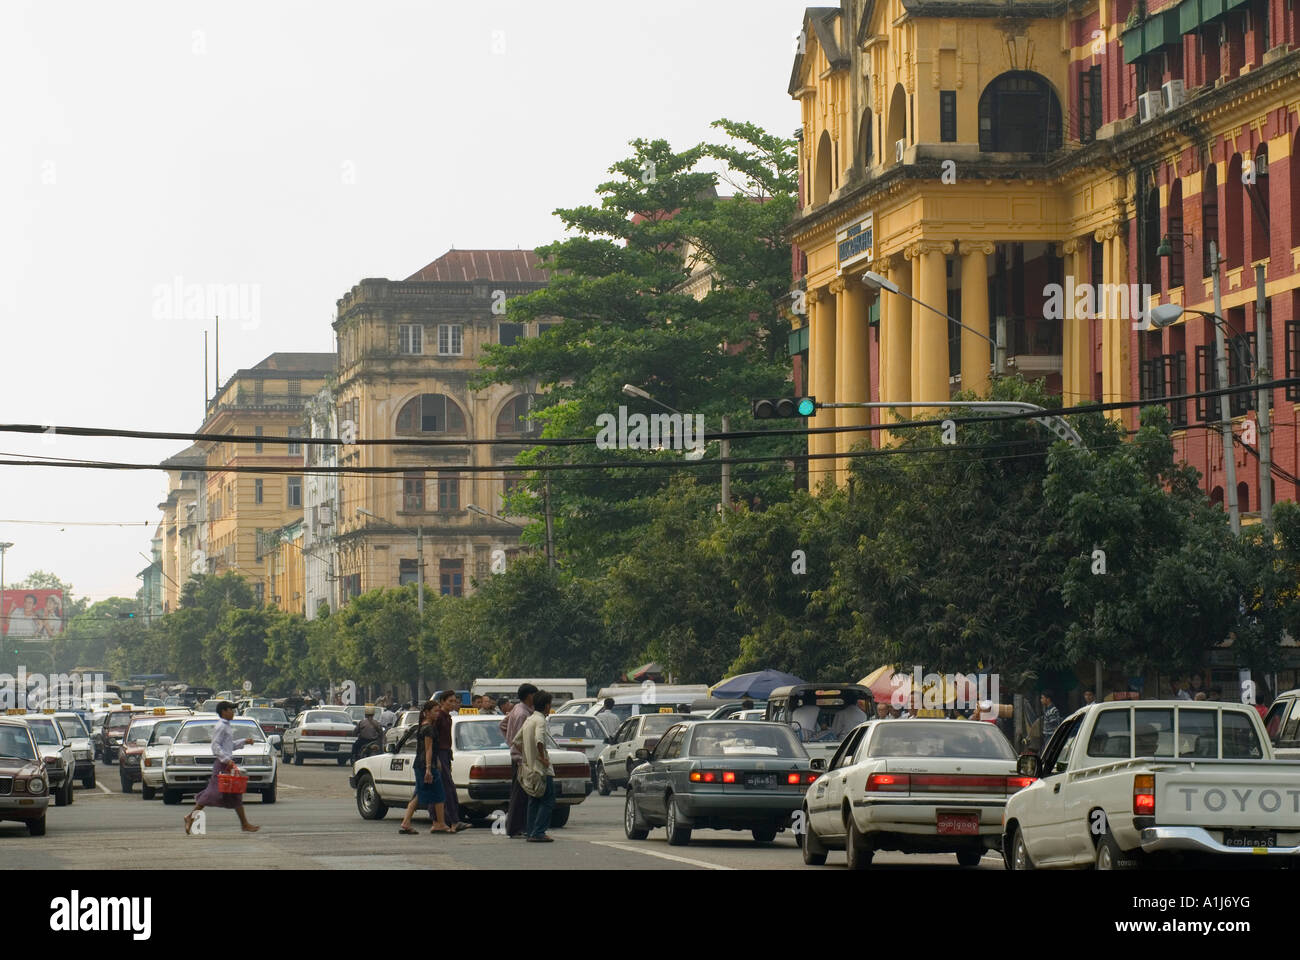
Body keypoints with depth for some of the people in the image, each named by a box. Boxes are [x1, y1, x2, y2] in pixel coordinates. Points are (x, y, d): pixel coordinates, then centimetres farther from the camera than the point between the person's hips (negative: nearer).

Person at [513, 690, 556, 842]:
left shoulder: (529, 720, 14)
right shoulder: (540, 720, -13)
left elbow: (515, 742, 18)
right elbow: (539, 741, -30)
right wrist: (543, 758, -20)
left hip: (529, 766, 9)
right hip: (542, 769, -9)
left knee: (534, 801, 13)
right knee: (547, 801, -6)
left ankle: (531, 832, 12)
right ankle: (538, 833, -13)